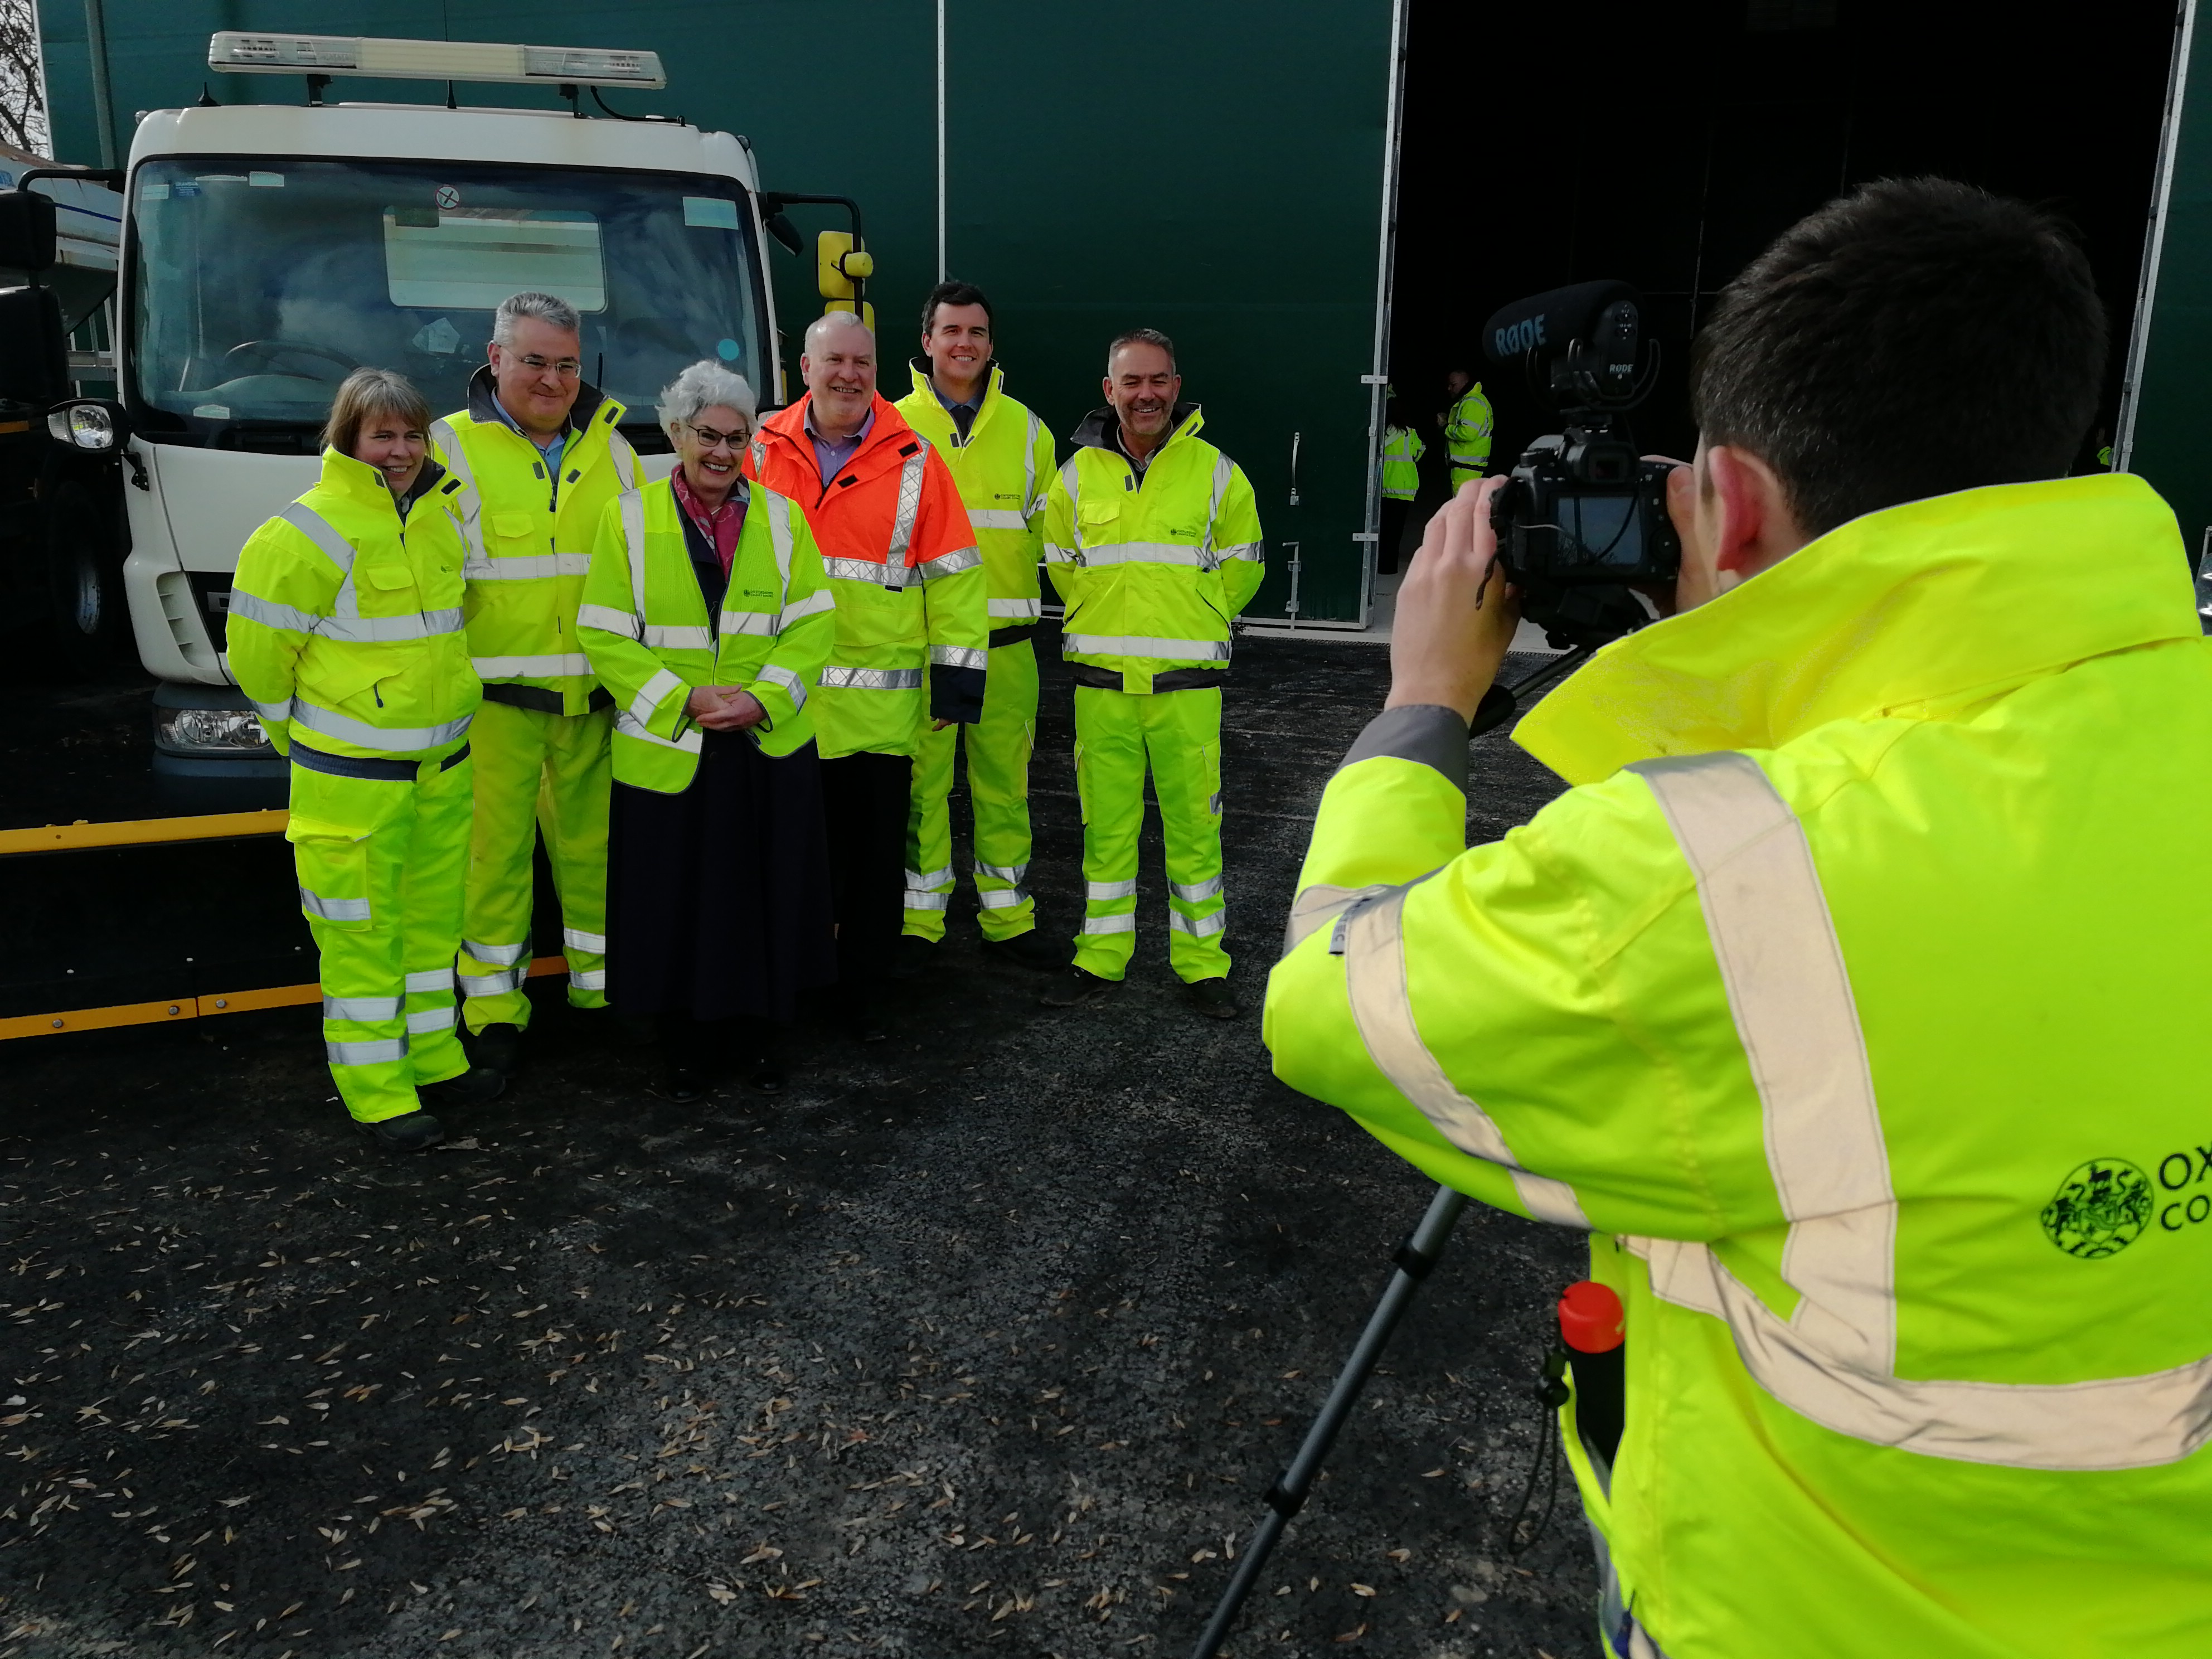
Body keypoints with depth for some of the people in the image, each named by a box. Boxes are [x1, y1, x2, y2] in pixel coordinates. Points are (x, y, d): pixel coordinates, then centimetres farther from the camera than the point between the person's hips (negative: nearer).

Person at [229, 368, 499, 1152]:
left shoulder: (441, 516, 7)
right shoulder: (307, 534, -14)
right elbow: (257, 650, -8)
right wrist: (305, 728, 1)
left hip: (442, 762, 7)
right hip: (350, 774, -7)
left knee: (432, 915, 16)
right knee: (360, 930, 0)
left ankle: (432, 1058, 31)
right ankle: (378, 1092, 10)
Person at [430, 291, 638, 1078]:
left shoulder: (611, 449, 12)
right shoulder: (452, 449, 0)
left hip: (596, 695, 3)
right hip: (495, 698, -3)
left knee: (595, 837, 11)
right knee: (495, 845, 0)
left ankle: (604, 979, 26)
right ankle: (495, 1002, 13)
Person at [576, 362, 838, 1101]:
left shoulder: (781, 517, 4)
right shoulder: (630, 518, -1)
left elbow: (811, 624, 0)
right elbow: (605, 636, -4)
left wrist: (762, 697, -14)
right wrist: (684, 699, -15)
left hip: (769, 747, 2)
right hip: (666, 752, -1)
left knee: (768, 894, 9)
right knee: (677, 901, 7)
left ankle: (760, 1033, 27)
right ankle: (685, 1042, 25)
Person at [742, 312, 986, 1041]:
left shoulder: (914, 460, 0)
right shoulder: (764, 452, 4)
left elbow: (953, 574, 1)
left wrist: (956, 669, -3)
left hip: (880, 700, -1)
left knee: (876, 850, 5)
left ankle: (864, 985, 20)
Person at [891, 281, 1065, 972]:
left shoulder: (1025, 428, 8)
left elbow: (1046, 528, 12)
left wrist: (1010, 597, 3)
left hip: (1005, 640, 2)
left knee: (1003, 781, 7)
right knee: (920, 780, 1)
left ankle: (1007, 920, 18)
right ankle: (920, 921, 13)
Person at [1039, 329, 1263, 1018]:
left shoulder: (1217, 473, 1)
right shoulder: (1077, 476, 4)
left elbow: (1241, 567, 13)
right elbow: (1061, 564, 19)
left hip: (1187, 682, -1)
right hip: (1101, 680, 2)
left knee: (1193, 824, 2)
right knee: (1105, 824, 8)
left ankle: (1201, 962, 16)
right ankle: (1101, 956, 21)